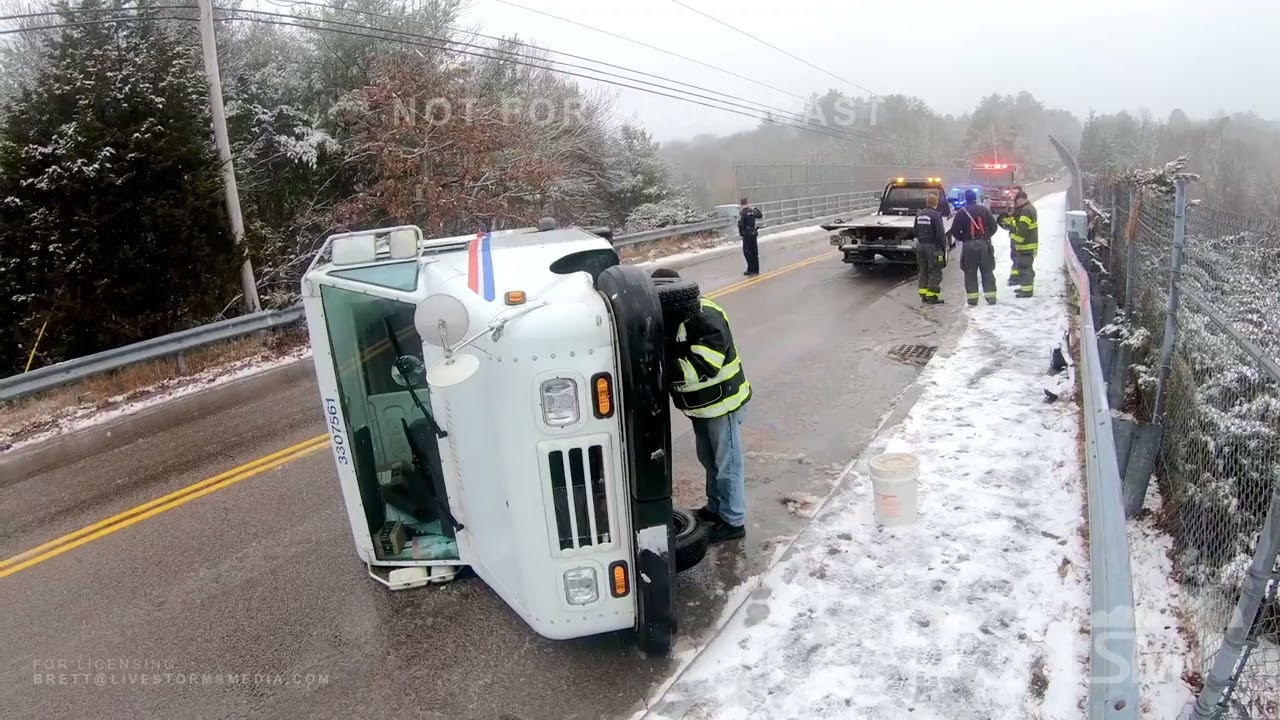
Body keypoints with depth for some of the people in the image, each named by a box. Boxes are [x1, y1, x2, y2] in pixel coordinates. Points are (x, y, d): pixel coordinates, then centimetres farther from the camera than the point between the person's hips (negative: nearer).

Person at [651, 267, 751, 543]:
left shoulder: (706, 318, -27)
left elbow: (704, 366, -32)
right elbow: (667, 355, 8)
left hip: (721, 402, -9)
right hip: (701, 404, 9)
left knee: (727, 464, 5)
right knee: (709, 460, 24)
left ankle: (733, 521, 20)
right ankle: (715, 507, 42)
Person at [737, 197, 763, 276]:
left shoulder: (742, 213, -14)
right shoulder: (752, 211, 5)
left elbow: (740, 225, -20)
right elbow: (761, 217, 18)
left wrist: (740, 233, -9)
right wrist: (757, 210, 30)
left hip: (746, 235, -6)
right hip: (754, 234, 6)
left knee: (747, 252, 1)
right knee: (755, 252, 11)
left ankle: (751, 270, -1)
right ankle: (756, 270, 16)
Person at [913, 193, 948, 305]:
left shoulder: (919, 215, 8)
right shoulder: (935, 215, -15)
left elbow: (916, 232, 16)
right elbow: (940, 233, -16)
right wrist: (943, 247, -7)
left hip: (921, 246, 7)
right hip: (933, 246, -7)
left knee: (923, 271, 14)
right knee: (935, 272, -2)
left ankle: (923, 295, 16)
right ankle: (932, 296, -3)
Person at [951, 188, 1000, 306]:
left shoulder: (961, 212, -3)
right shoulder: (984, 209, 2)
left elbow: (954, 231, -4)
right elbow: (993, 226, 1)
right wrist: (986, 236, 16)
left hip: (969, 245, -1)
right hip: (984, 244, 2)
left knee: (970, 273, 4)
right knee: (987, 272, 7)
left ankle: (972, 298, 1)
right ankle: (991, 296, 6)